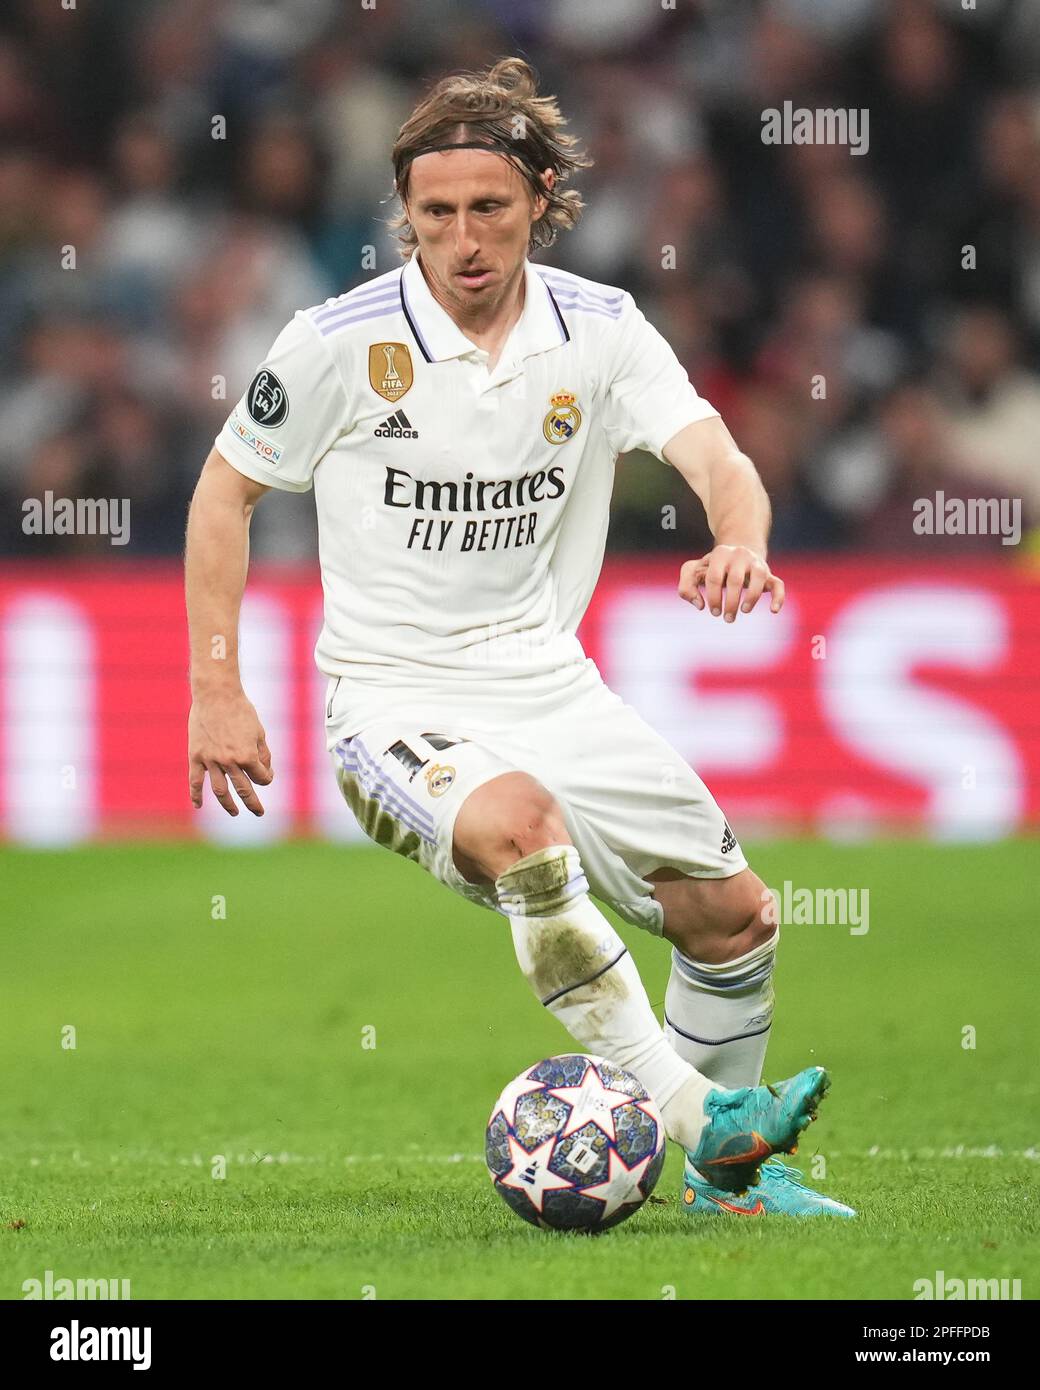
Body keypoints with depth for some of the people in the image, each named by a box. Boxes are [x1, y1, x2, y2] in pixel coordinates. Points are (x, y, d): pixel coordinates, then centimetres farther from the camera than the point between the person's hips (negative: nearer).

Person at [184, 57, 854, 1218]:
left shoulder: (600, 329, -2)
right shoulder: (343, 341, -11)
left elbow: (712, 456, -15)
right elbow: (225, 489, 1)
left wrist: (739, 543, -39)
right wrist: (216, 694, -4)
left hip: (546, 681, 5)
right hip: (394, 699, -5)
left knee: (733, 914, 4)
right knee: (522, 822, -36)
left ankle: (725, 1175, 28)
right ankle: (691, 1112, -36)